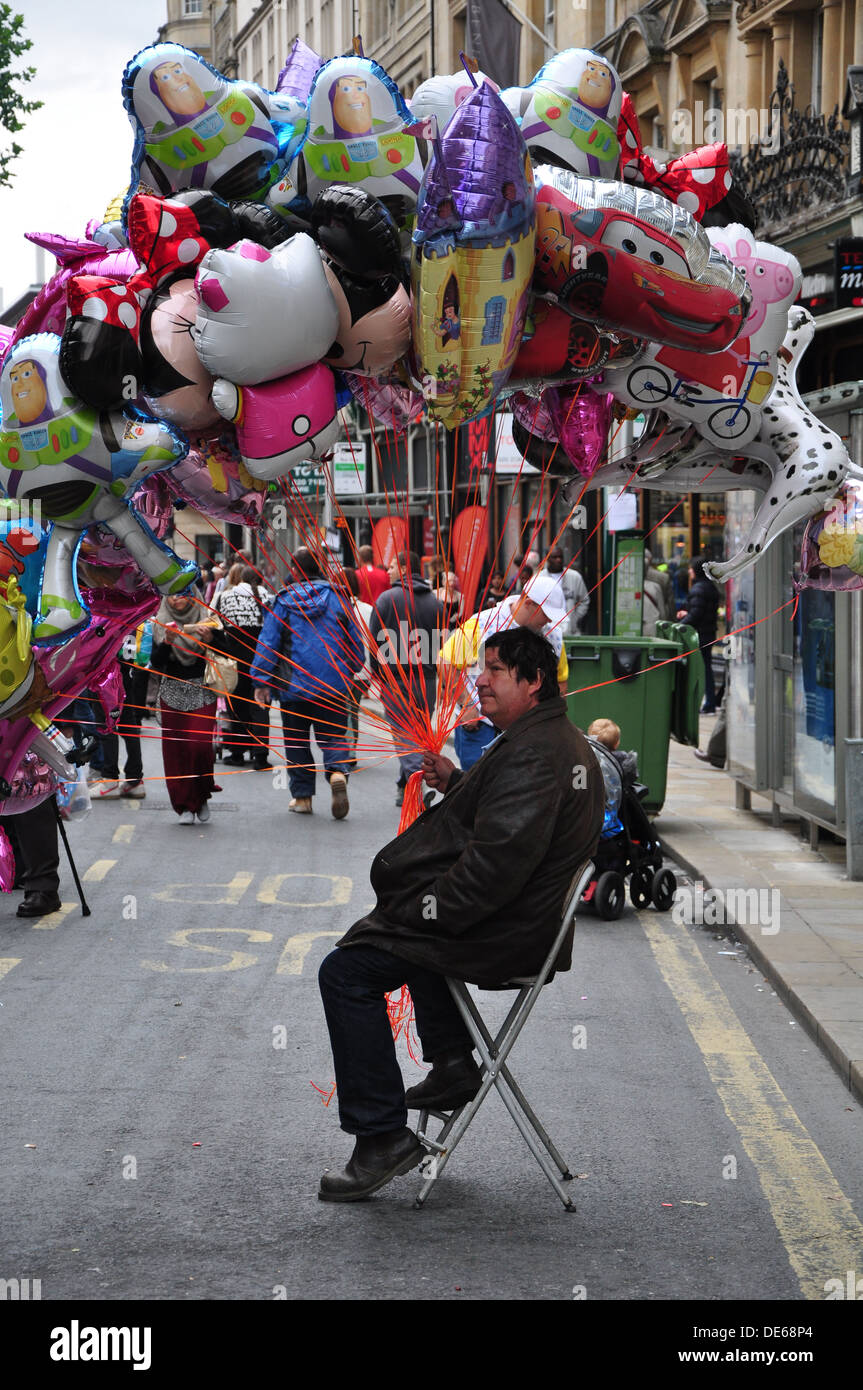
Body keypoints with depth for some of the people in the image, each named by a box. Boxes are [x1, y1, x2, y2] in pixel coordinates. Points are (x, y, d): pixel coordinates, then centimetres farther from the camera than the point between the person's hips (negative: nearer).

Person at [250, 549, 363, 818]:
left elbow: (267, 643, -3)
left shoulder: (282, 602, -2)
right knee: (333, 735, 6)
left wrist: (261, 681, 2)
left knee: (296, 741, 10)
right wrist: (350, 672, 23)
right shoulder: (337, 599, 3)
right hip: (333, 685, 1)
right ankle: (337, 771, -24)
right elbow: (355, 641, 8)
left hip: (293, 685, -1)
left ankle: (302, 796, 12)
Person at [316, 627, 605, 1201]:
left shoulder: (531, 754, -22)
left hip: (505, 936, -11)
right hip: (537, 918, 11)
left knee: (347, 971, -11)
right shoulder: (567, 741, 12)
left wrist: (433, 911, -20)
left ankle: (383, 1136, -12)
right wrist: (457, 783, 10)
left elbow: (499, 859, -29)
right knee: (419, 925, 38)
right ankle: (453, 1064, 34)